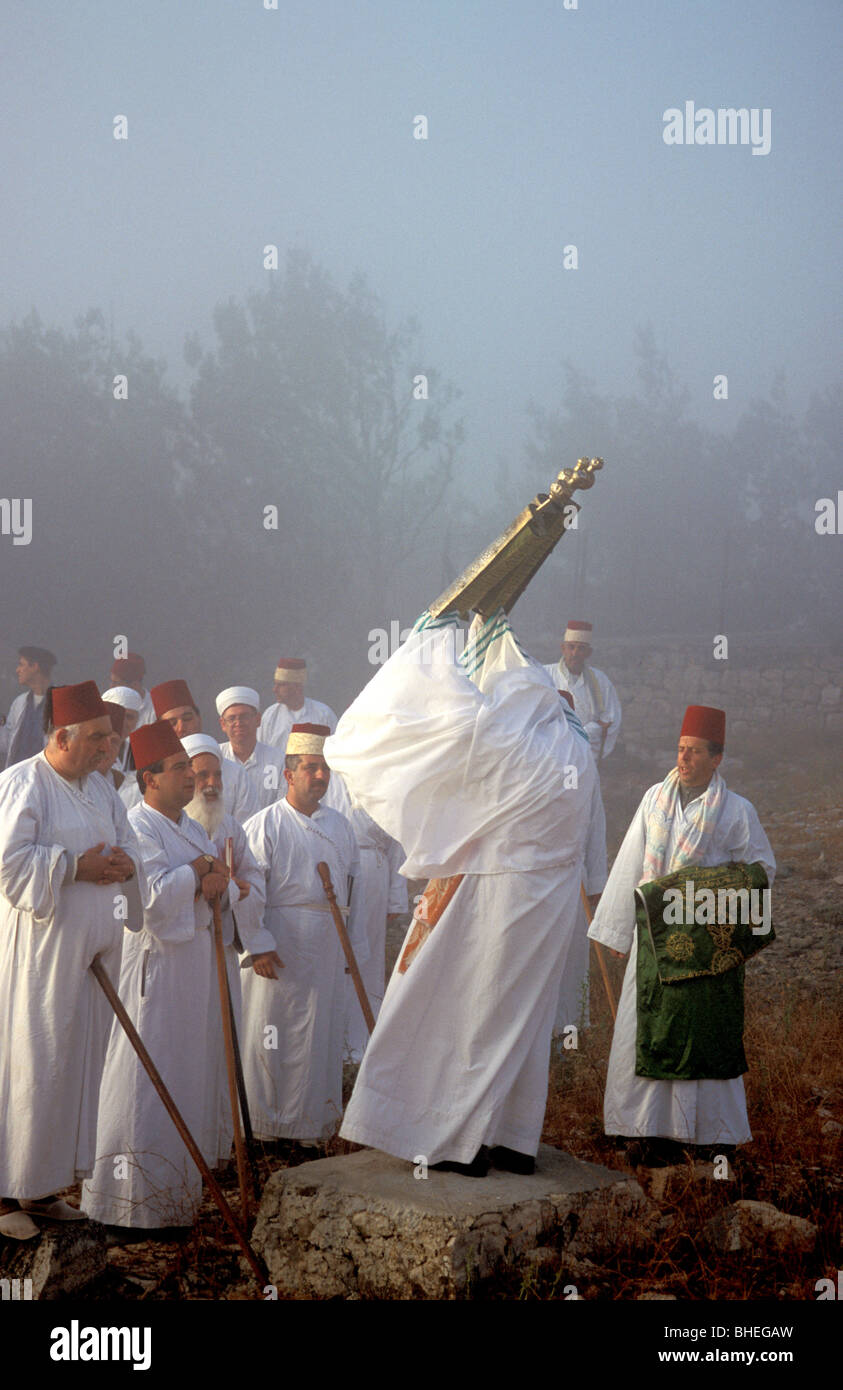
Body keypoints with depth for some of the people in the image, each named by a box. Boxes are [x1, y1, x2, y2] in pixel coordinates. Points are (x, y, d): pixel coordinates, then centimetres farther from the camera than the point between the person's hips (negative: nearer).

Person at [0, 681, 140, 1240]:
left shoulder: (100, 788, 14)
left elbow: (129, 846, 20)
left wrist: (122, 863, -3)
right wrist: (77, 866, -17)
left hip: (91, 950, 8)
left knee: (78, 1062, 9)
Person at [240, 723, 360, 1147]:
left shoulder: (339, 825, 13)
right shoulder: (264, 826, -5)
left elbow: (352, 884, 19)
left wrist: (347, 937, 15)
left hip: (328, 944, 5)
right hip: (281, 940, -5)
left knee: (321, 1030, 7)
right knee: (273, 1030, -1)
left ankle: (311, 1120, 17)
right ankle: (265, 1120, 11)